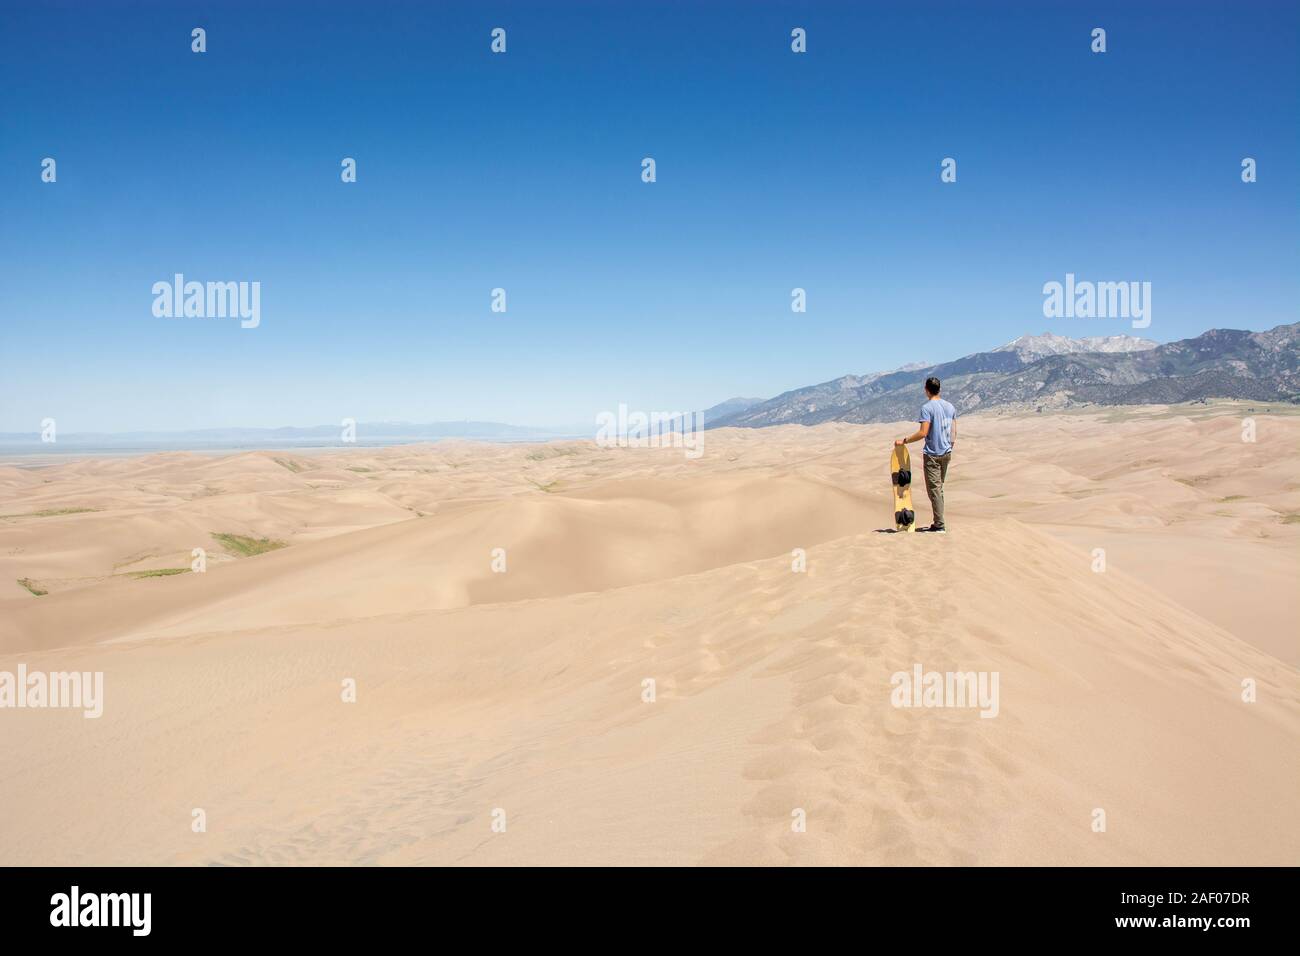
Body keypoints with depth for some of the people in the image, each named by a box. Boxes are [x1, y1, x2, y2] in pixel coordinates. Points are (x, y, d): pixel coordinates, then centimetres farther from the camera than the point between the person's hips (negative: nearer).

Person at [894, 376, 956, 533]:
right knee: (939, 487, 17)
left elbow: (923, 433, -20)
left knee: (934, 489, -3)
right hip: (946, 453, 7)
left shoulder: (927, 408, -14)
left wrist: (904, 441, -12)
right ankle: (937, 521, 21)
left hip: (932, 454, -7)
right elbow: (953, 431, 12)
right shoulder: (950, 406, 9)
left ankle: (940, 525, -4)